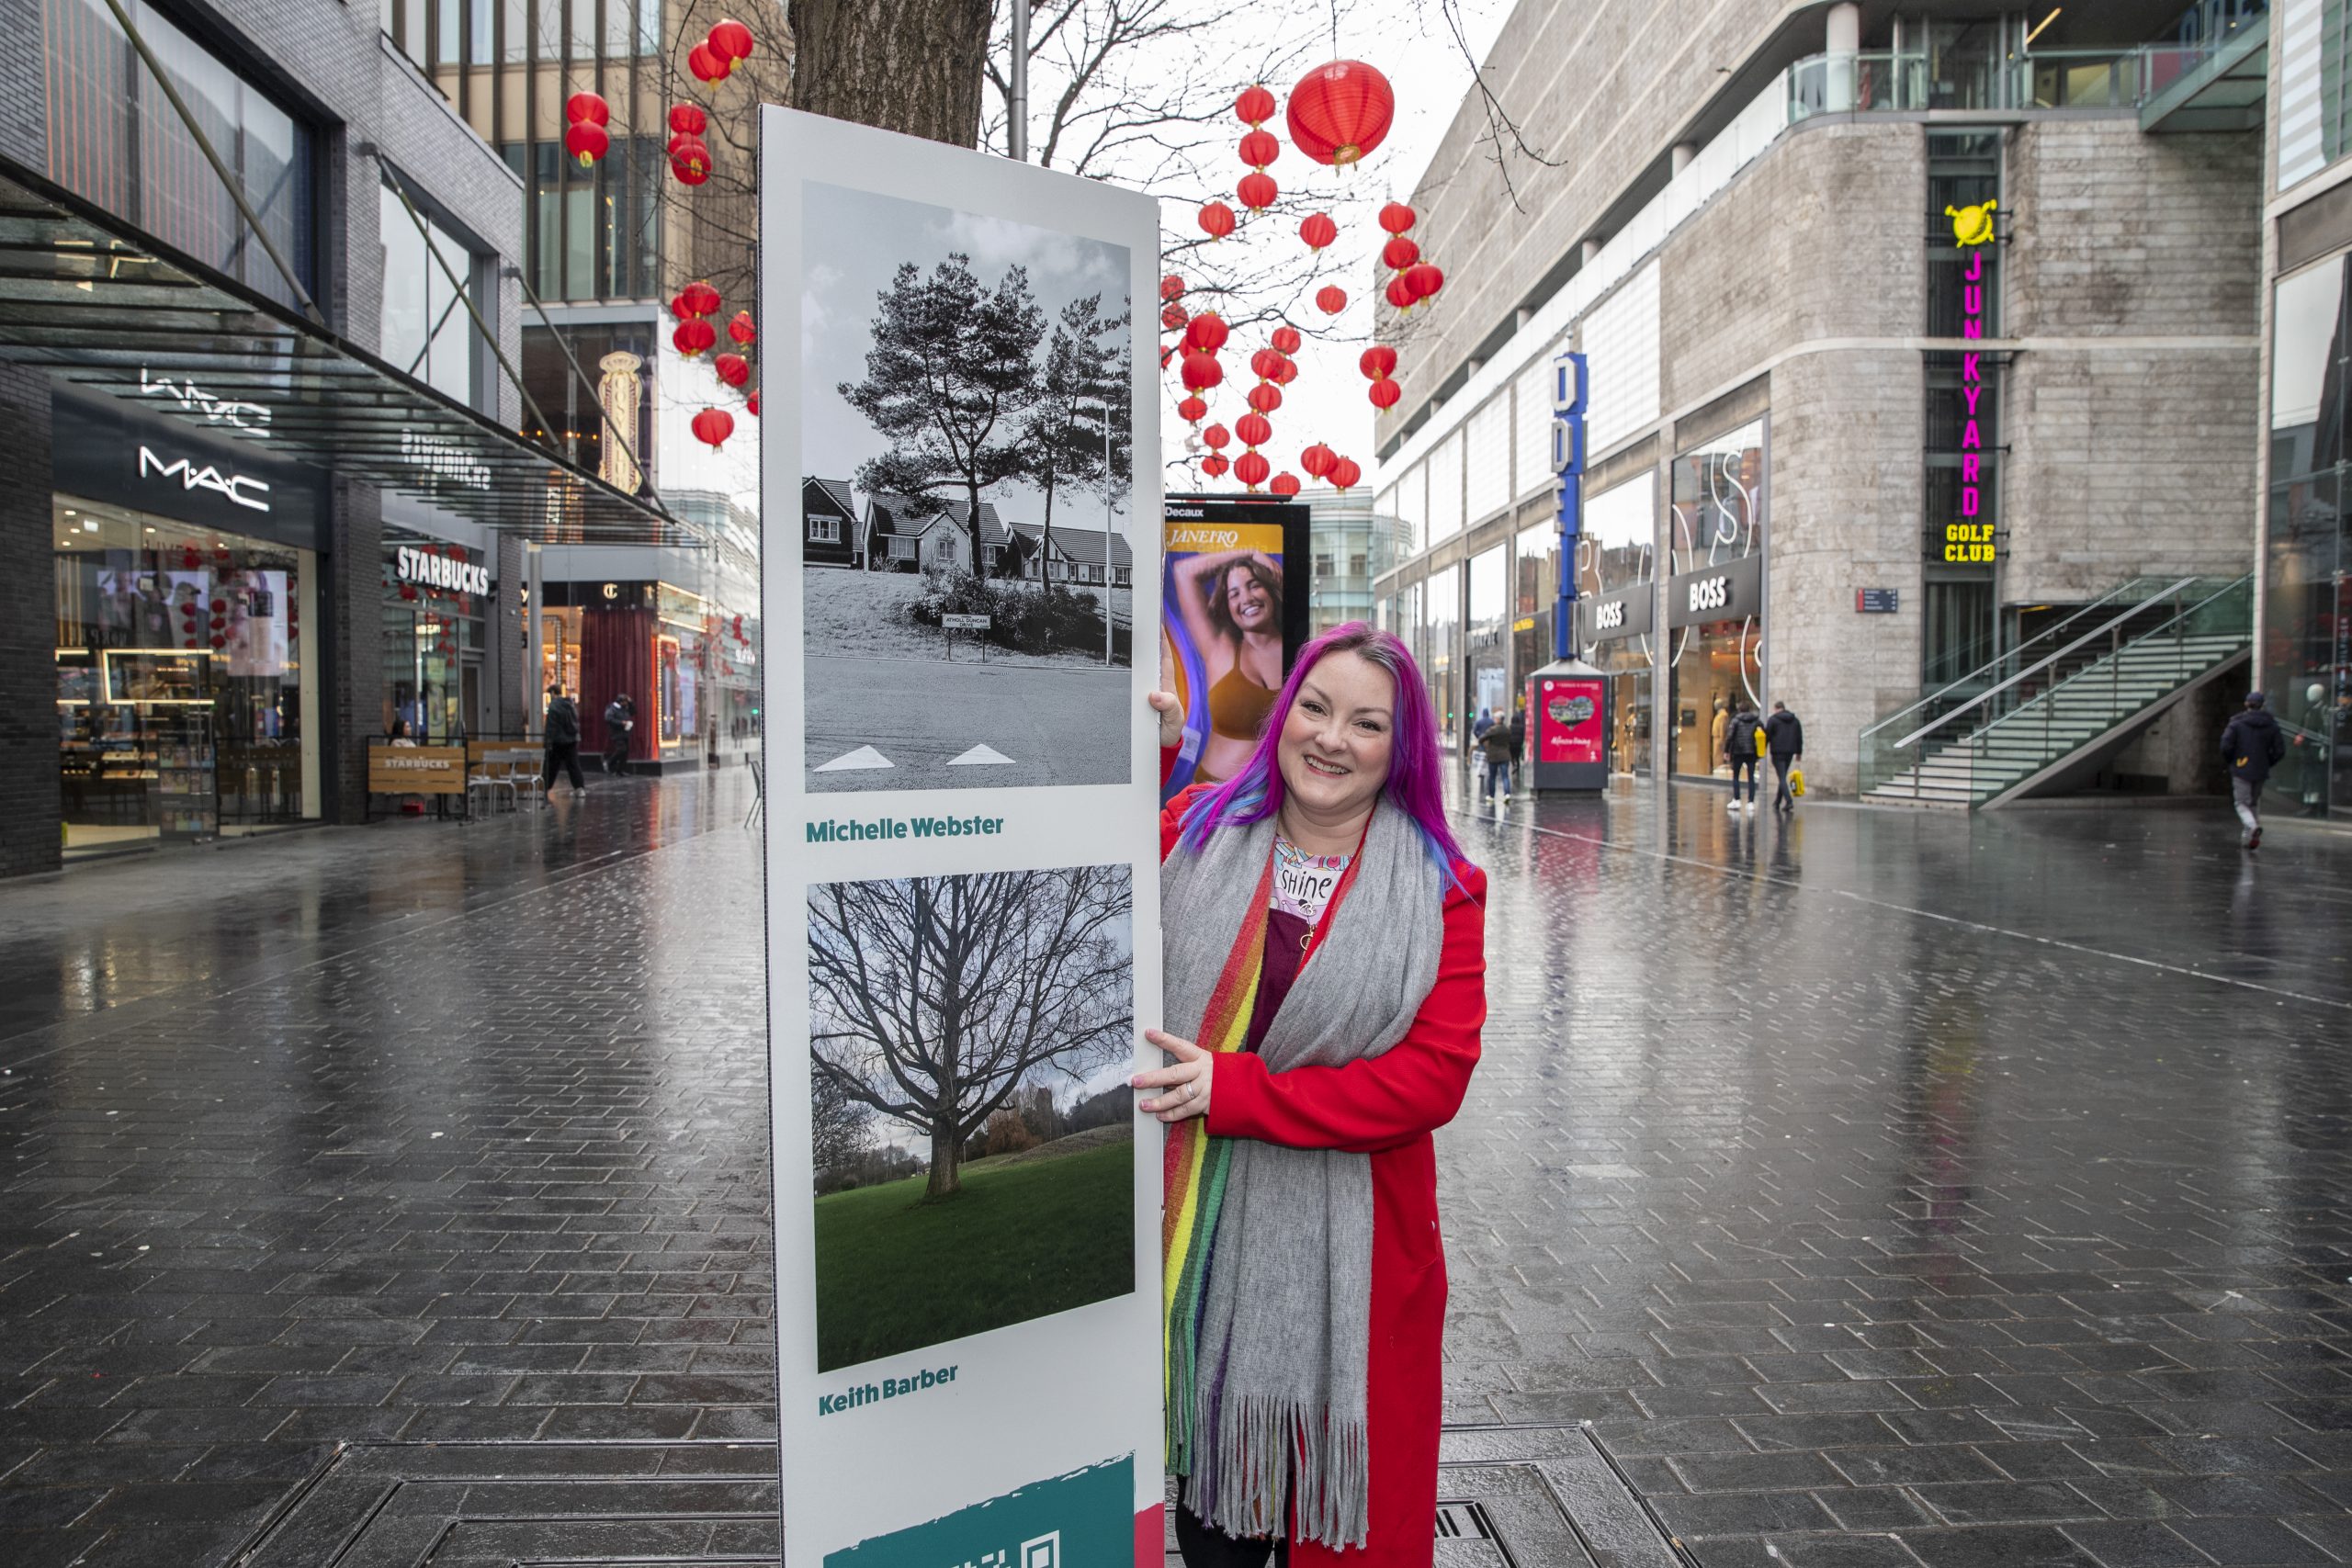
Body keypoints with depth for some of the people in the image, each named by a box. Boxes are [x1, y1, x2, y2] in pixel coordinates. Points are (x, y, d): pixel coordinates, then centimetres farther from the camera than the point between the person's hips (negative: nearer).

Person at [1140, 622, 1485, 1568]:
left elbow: (1433, 1078, -13)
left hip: (1352, 1251, -1)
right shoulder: (1194, 834, 1)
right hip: (1197, 1236, 2)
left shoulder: (1442, 890, -5)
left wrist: (1233, 1091, -18)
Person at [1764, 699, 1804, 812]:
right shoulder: (1795, 720, 14)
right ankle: (1777, 803, 21)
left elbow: (1767, 736, -5)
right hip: (1790, 752, 6)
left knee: (1782, 778, -9)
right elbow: (1799, 737, 15)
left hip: (1777, 752, -5)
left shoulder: (1773, 719, -3)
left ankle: (1789, 801, -25)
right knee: (1783, 777, 15)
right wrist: (1799, 752, 19)